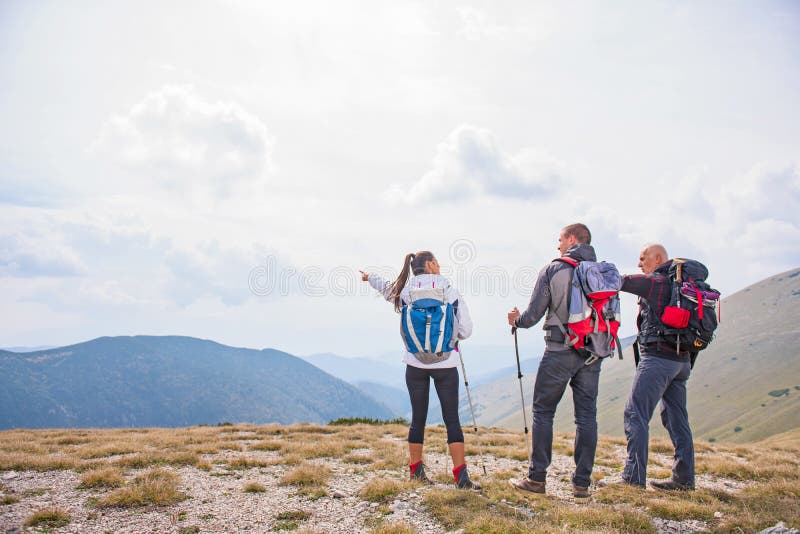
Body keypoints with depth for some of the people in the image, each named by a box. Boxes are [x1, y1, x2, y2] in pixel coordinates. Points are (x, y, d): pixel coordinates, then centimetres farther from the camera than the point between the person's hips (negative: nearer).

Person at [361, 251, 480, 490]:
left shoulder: (405, 292, 2)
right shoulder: (449, 290, -6)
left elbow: (387, 289, 26)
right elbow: (465, 330, -6)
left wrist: (370, 278, 47)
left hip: (415, 364, 3)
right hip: (445, 364, -3)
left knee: (418, 418, 13)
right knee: (452, 419, 2)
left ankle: (416, 470, 23)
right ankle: (461, 477, 2)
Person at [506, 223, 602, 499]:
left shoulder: (552, 270, -4)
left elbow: (534, 313, -4)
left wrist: (517, 320, 16)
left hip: (560, 350, -4)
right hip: (592, 353, 4)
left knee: (543, 411, 5)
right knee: (586, 415, 8)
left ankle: (537, 478, 8)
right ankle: (582, 482, 11)